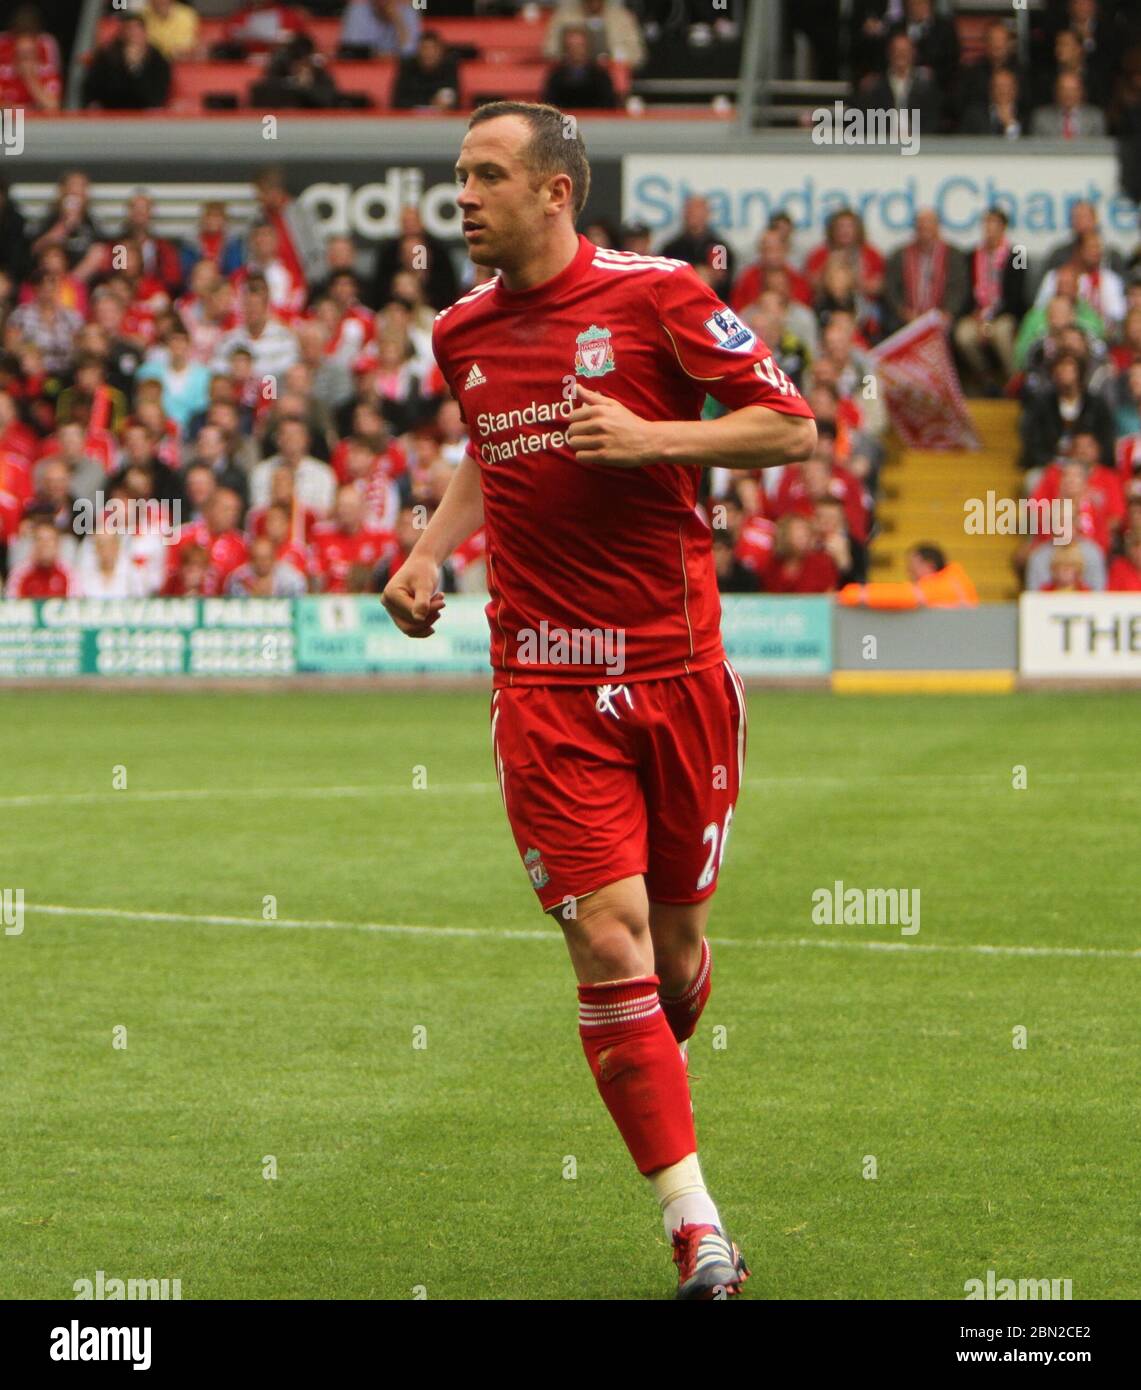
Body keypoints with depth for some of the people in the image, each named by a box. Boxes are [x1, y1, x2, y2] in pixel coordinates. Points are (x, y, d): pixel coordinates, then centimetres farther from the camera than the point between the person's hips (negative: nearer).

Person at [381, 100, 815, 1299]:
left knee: (674, 941, 9)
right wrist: (429, 552, 13)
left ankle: (651, 1087, 43)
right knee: (607, 940, -12)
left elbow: (791, 428, -5)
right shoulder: (461, 334, 8)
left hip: (675, 669, -1)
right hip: (545, 687, 1)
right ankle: (694, 1225, -11)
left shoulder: (657, 295, -5)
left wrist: (651, 437, -18)